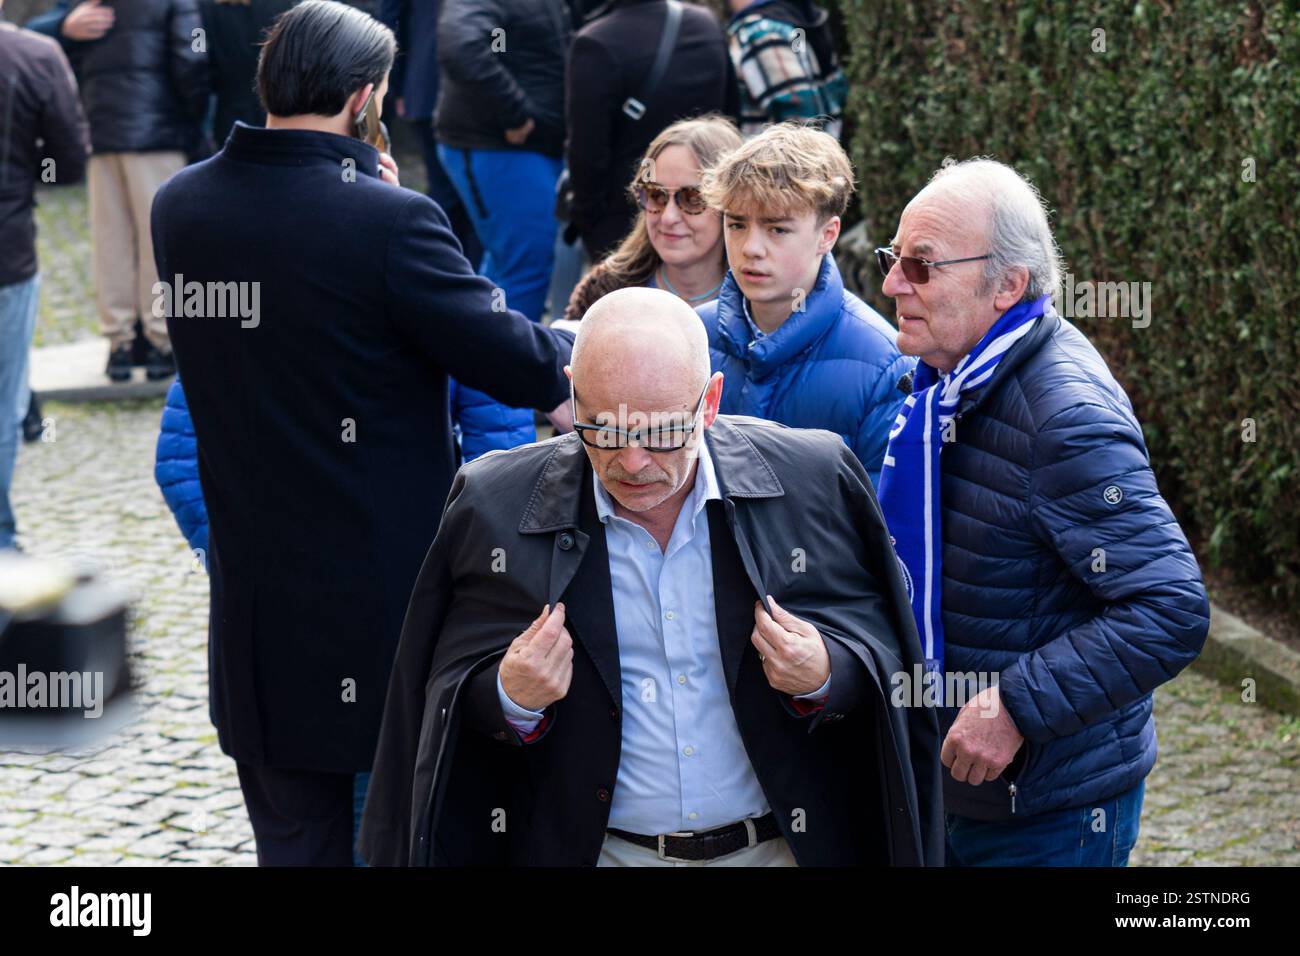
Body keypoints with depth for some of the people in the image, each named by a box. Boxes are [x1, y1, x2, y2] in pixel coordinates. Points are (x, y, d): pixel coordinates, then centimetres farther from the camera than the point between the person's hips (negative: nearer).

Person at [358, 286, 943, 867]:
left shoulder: (816, 483, -7)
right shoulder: (495, 508, -7)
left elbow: (882, 650, 0)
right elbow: (452, 700, -1)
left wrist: (825, 677, -19)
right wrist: (511, 700, -20)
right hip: (595, 850, 0)